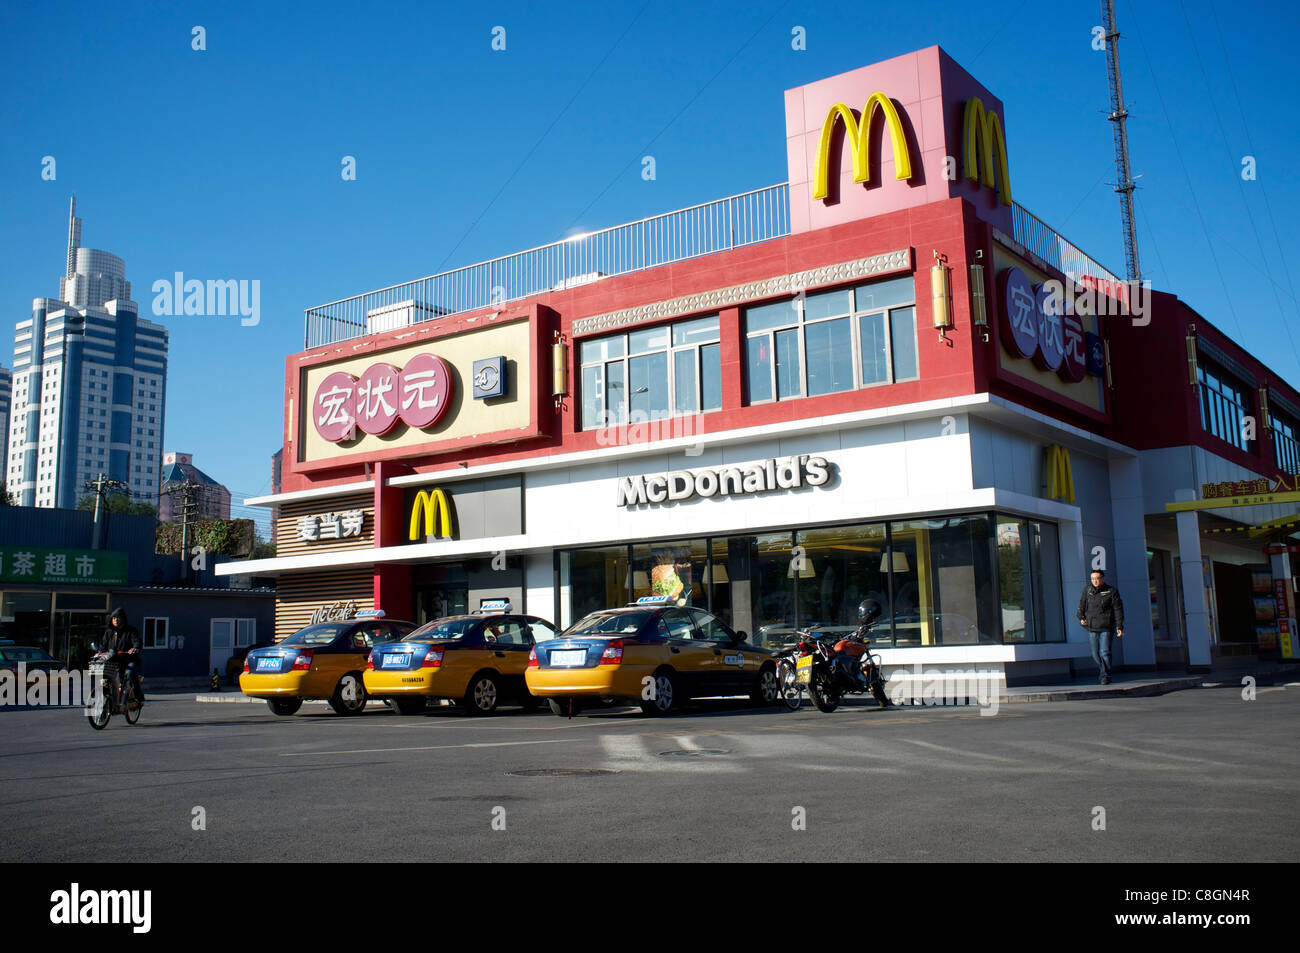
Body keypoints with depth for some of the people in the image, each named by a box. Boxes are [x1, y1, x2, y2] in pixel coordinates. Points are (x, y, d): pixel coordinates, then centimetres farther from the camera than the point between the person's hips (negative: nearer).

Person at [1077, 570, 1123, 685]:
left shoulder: (1111, 591, -2)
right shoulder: (1087, 590, 9)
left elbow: (1118, 610, -2)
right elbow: (1082, 604, 19)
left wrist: (1119, 627, -6)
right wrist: (1081, 617, 3)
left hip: (1106, 628, -4)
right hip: (1092, 628, 4)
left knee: (1105, 652, -9)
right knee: (1095, 654, 7)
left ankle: (1106, 676, 0)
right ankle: (1103, 670, 27)